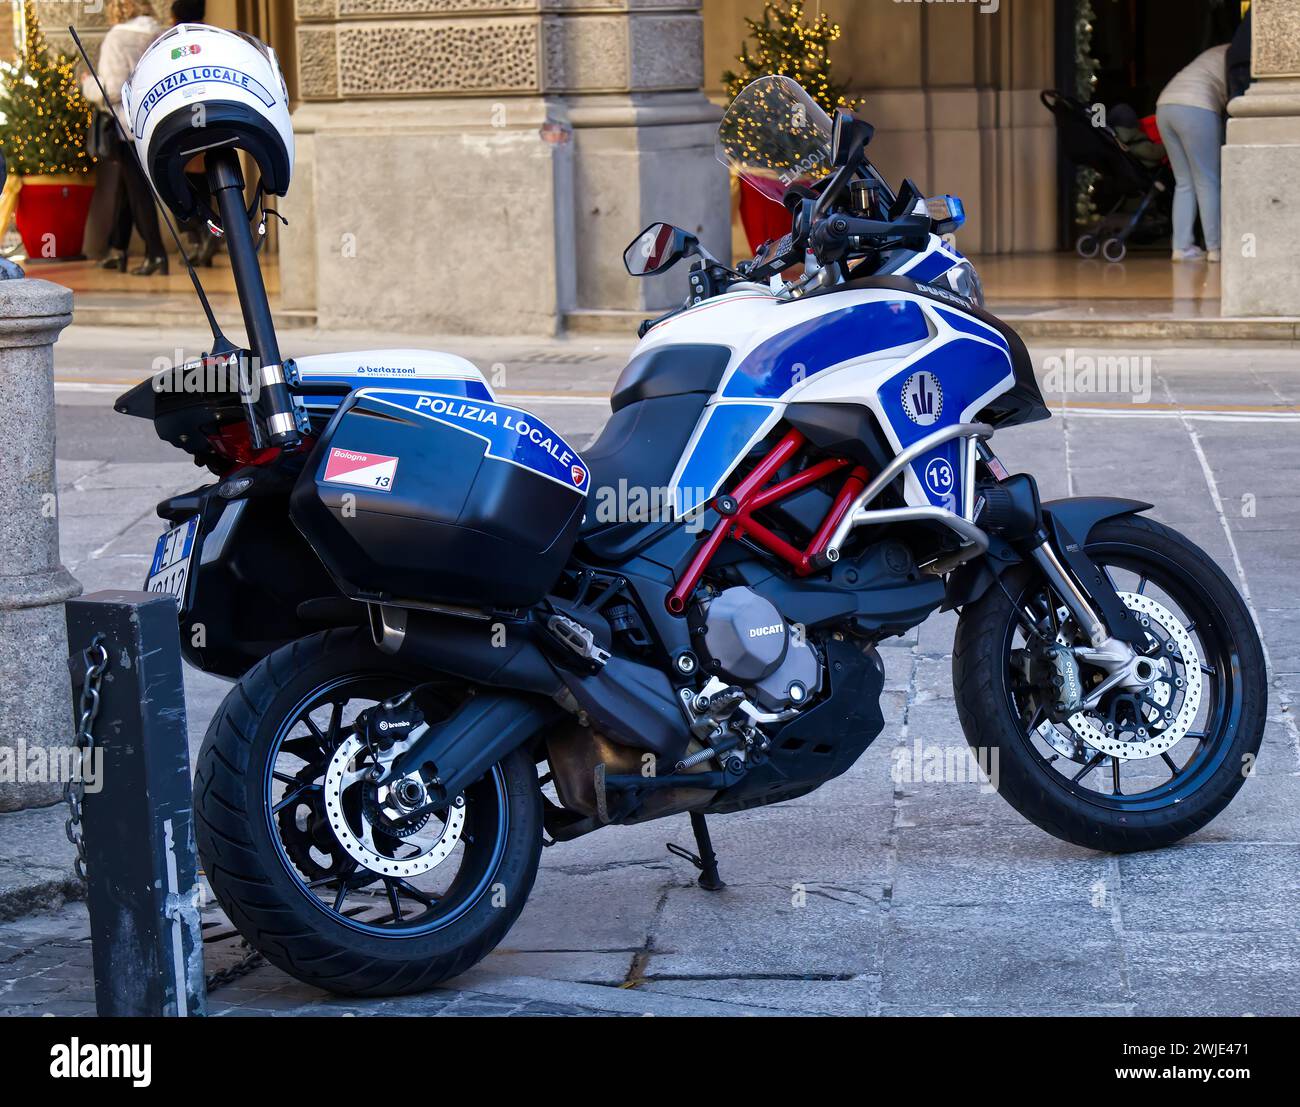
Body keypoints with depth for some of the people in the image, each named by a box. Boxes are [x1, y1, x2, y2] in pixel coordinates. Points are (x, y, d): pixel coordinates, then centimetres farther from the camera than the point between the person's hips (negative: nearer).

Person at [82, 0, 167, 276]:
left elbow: (113, 89, -16)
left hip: (129, 124, -6)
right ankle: (118, 250, 22)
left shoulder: (117, 38, -14)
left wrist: (89, 85, 1)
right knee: (126, 184, 17)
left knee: (137, 189, 0)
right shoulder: (161, 36, 4)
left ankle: (155, 254, -6)